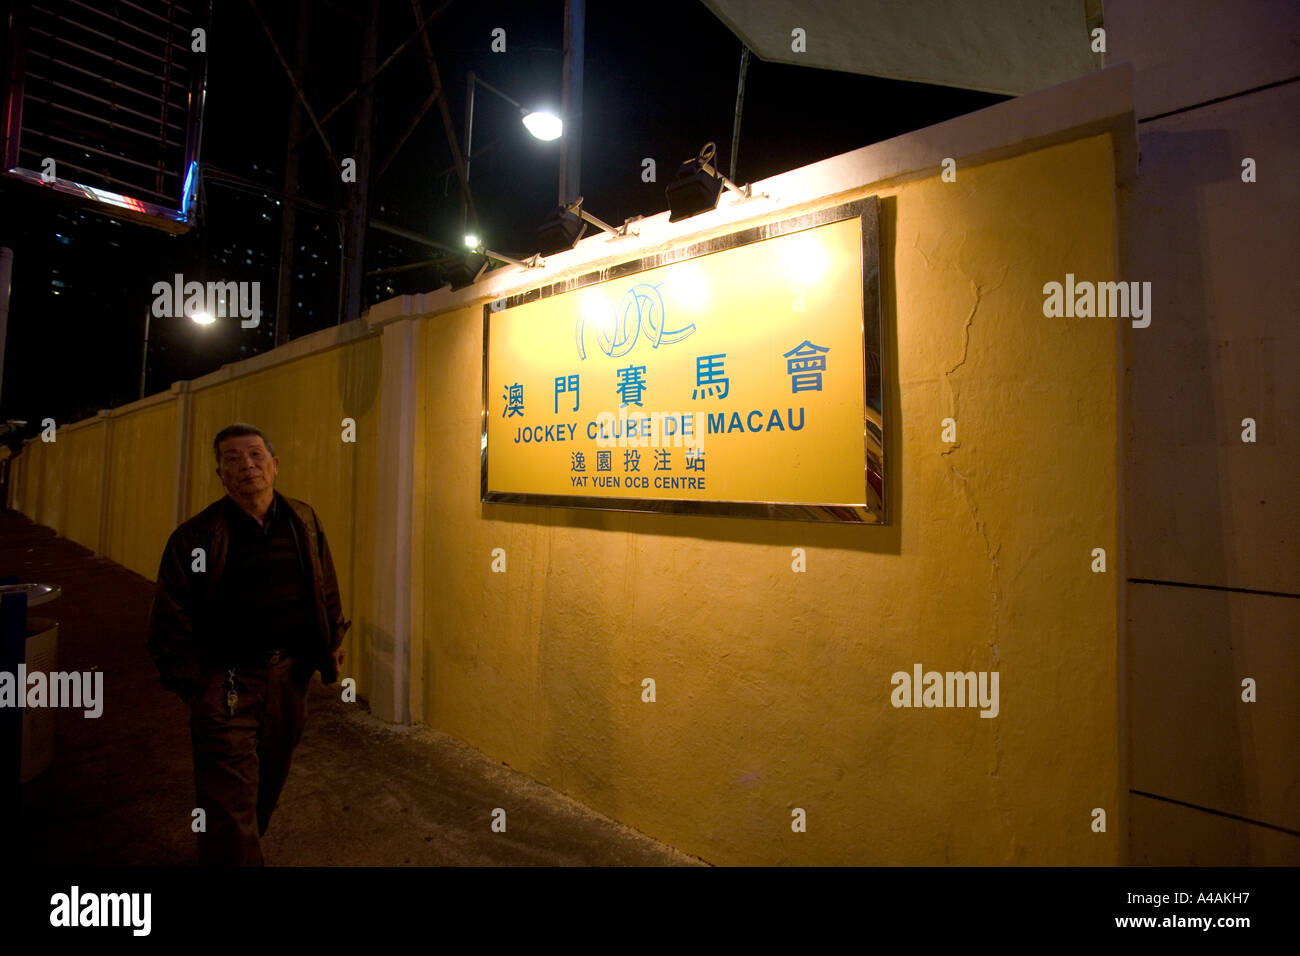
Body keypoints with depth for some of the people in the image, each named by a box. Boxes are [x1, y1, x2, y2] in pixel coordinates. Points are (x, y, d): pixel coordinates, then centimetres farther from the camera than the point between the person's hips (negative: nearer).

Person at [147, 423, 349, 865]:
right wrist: (192, 682, -9)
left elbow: (325, 590, 9)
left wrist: (331, 641, 4)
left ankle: (247, 848, 47)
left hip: (289, 676, 4)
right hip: (226, 682, -4)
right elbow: (170, 620, -5)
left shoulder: (303, 521, 1)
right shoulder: (196, 537, -9)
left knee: (269, 783, 22)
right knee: (230, 802, -1)